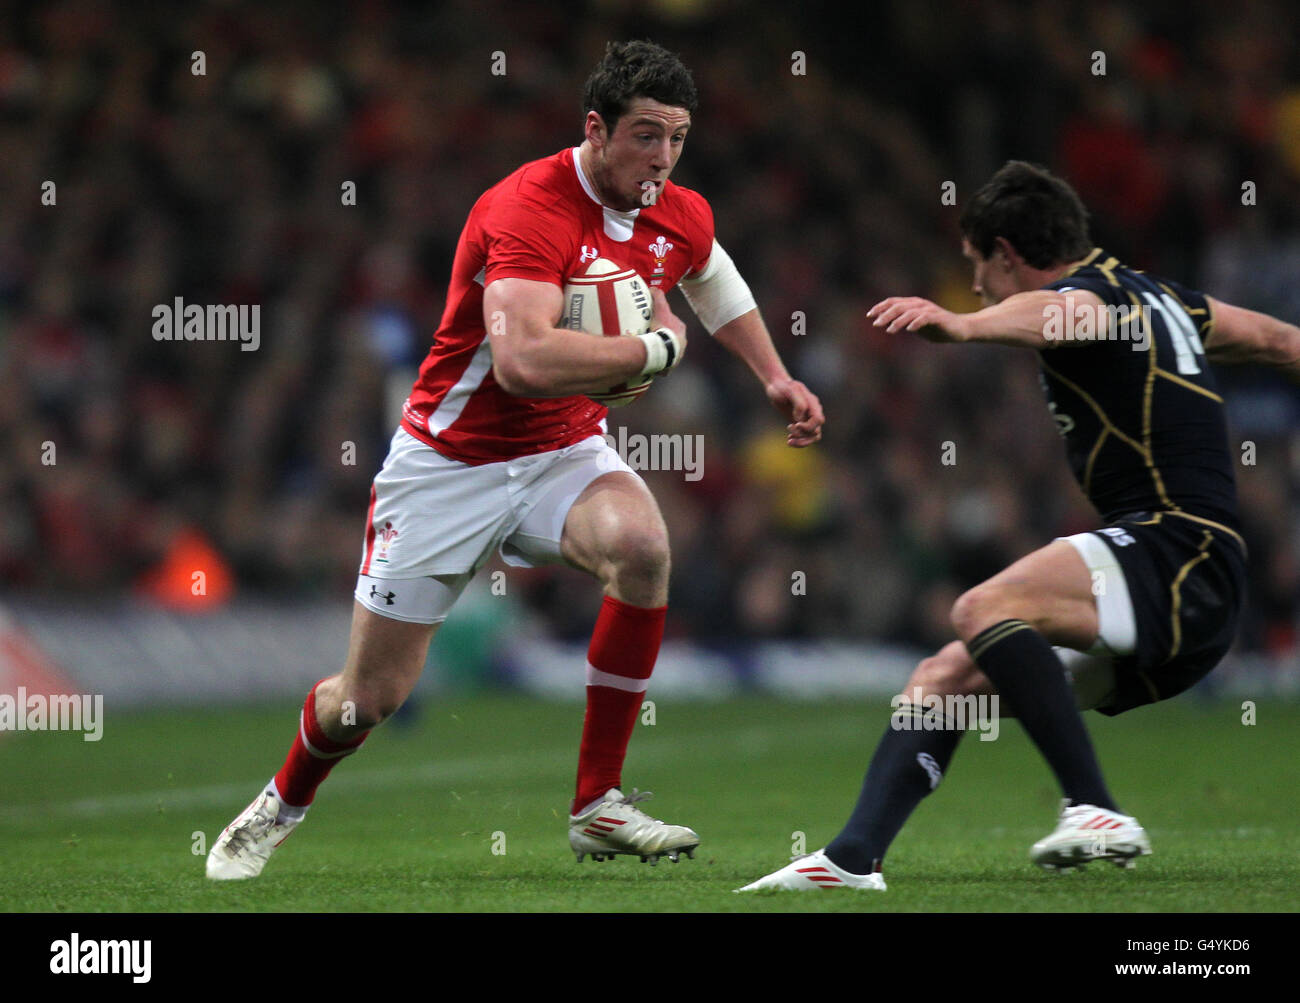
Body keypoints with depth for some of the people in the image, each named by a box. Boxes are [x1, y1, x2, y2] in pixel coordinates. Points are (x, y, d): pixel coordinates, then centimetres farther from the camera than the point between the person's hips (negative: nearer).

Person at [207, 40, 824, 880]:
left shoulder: (682, 218, -3)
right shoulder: (530, 209, -27)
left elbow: (713, 277, 25)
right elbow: (525, 360, -42)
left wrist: (774, 376, 21)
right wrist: (656, 347, -30)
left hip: (566, 451, 5)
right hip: (451, 460, -5)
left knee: (641, 545, -30)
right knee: (370, 695, 2)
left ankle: (599, 809, -18)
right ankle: (282, 806, 38)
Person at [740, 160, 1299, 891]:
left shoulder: (1092, 293, -7)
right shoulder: (1160, 299, 22)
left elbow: (1045, 317, -34)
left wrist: (961, 326, -55)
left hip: (1180, 554, -10)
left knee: (985, 609, -31)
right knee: (943, 680, 6)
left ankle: (1097, 812, -32)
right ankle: (854, 858, -2)